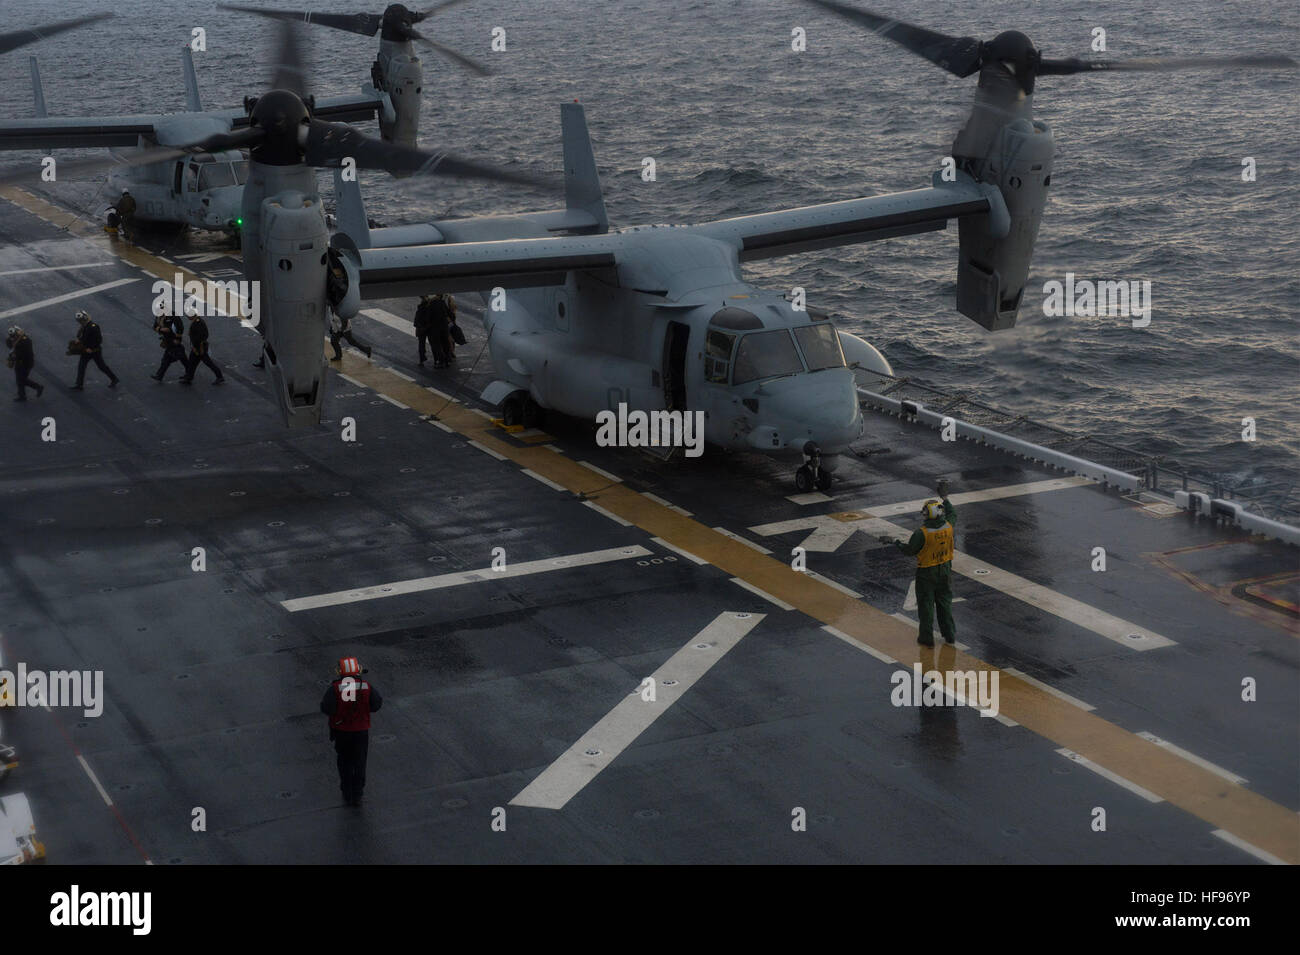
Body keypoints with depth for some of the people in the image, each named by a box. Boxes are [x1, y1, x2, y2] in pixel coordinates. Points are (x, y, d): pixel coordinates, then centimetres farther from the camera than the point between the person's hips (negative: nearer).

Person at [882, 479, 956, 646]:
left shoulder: (922, 533, -27)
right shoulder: (948, 527, -13)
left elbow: (909, 550, -16)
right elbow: (952, 514, 11)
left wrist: (895, 541, -2)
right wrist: (944, 497, 16)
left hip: (926, 573, -5)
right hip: (945, 570, 5)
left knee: (926, 604, 10)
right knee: (945, 602, 19)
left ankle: (927, 637, 18)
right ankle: (950, 634, 28)